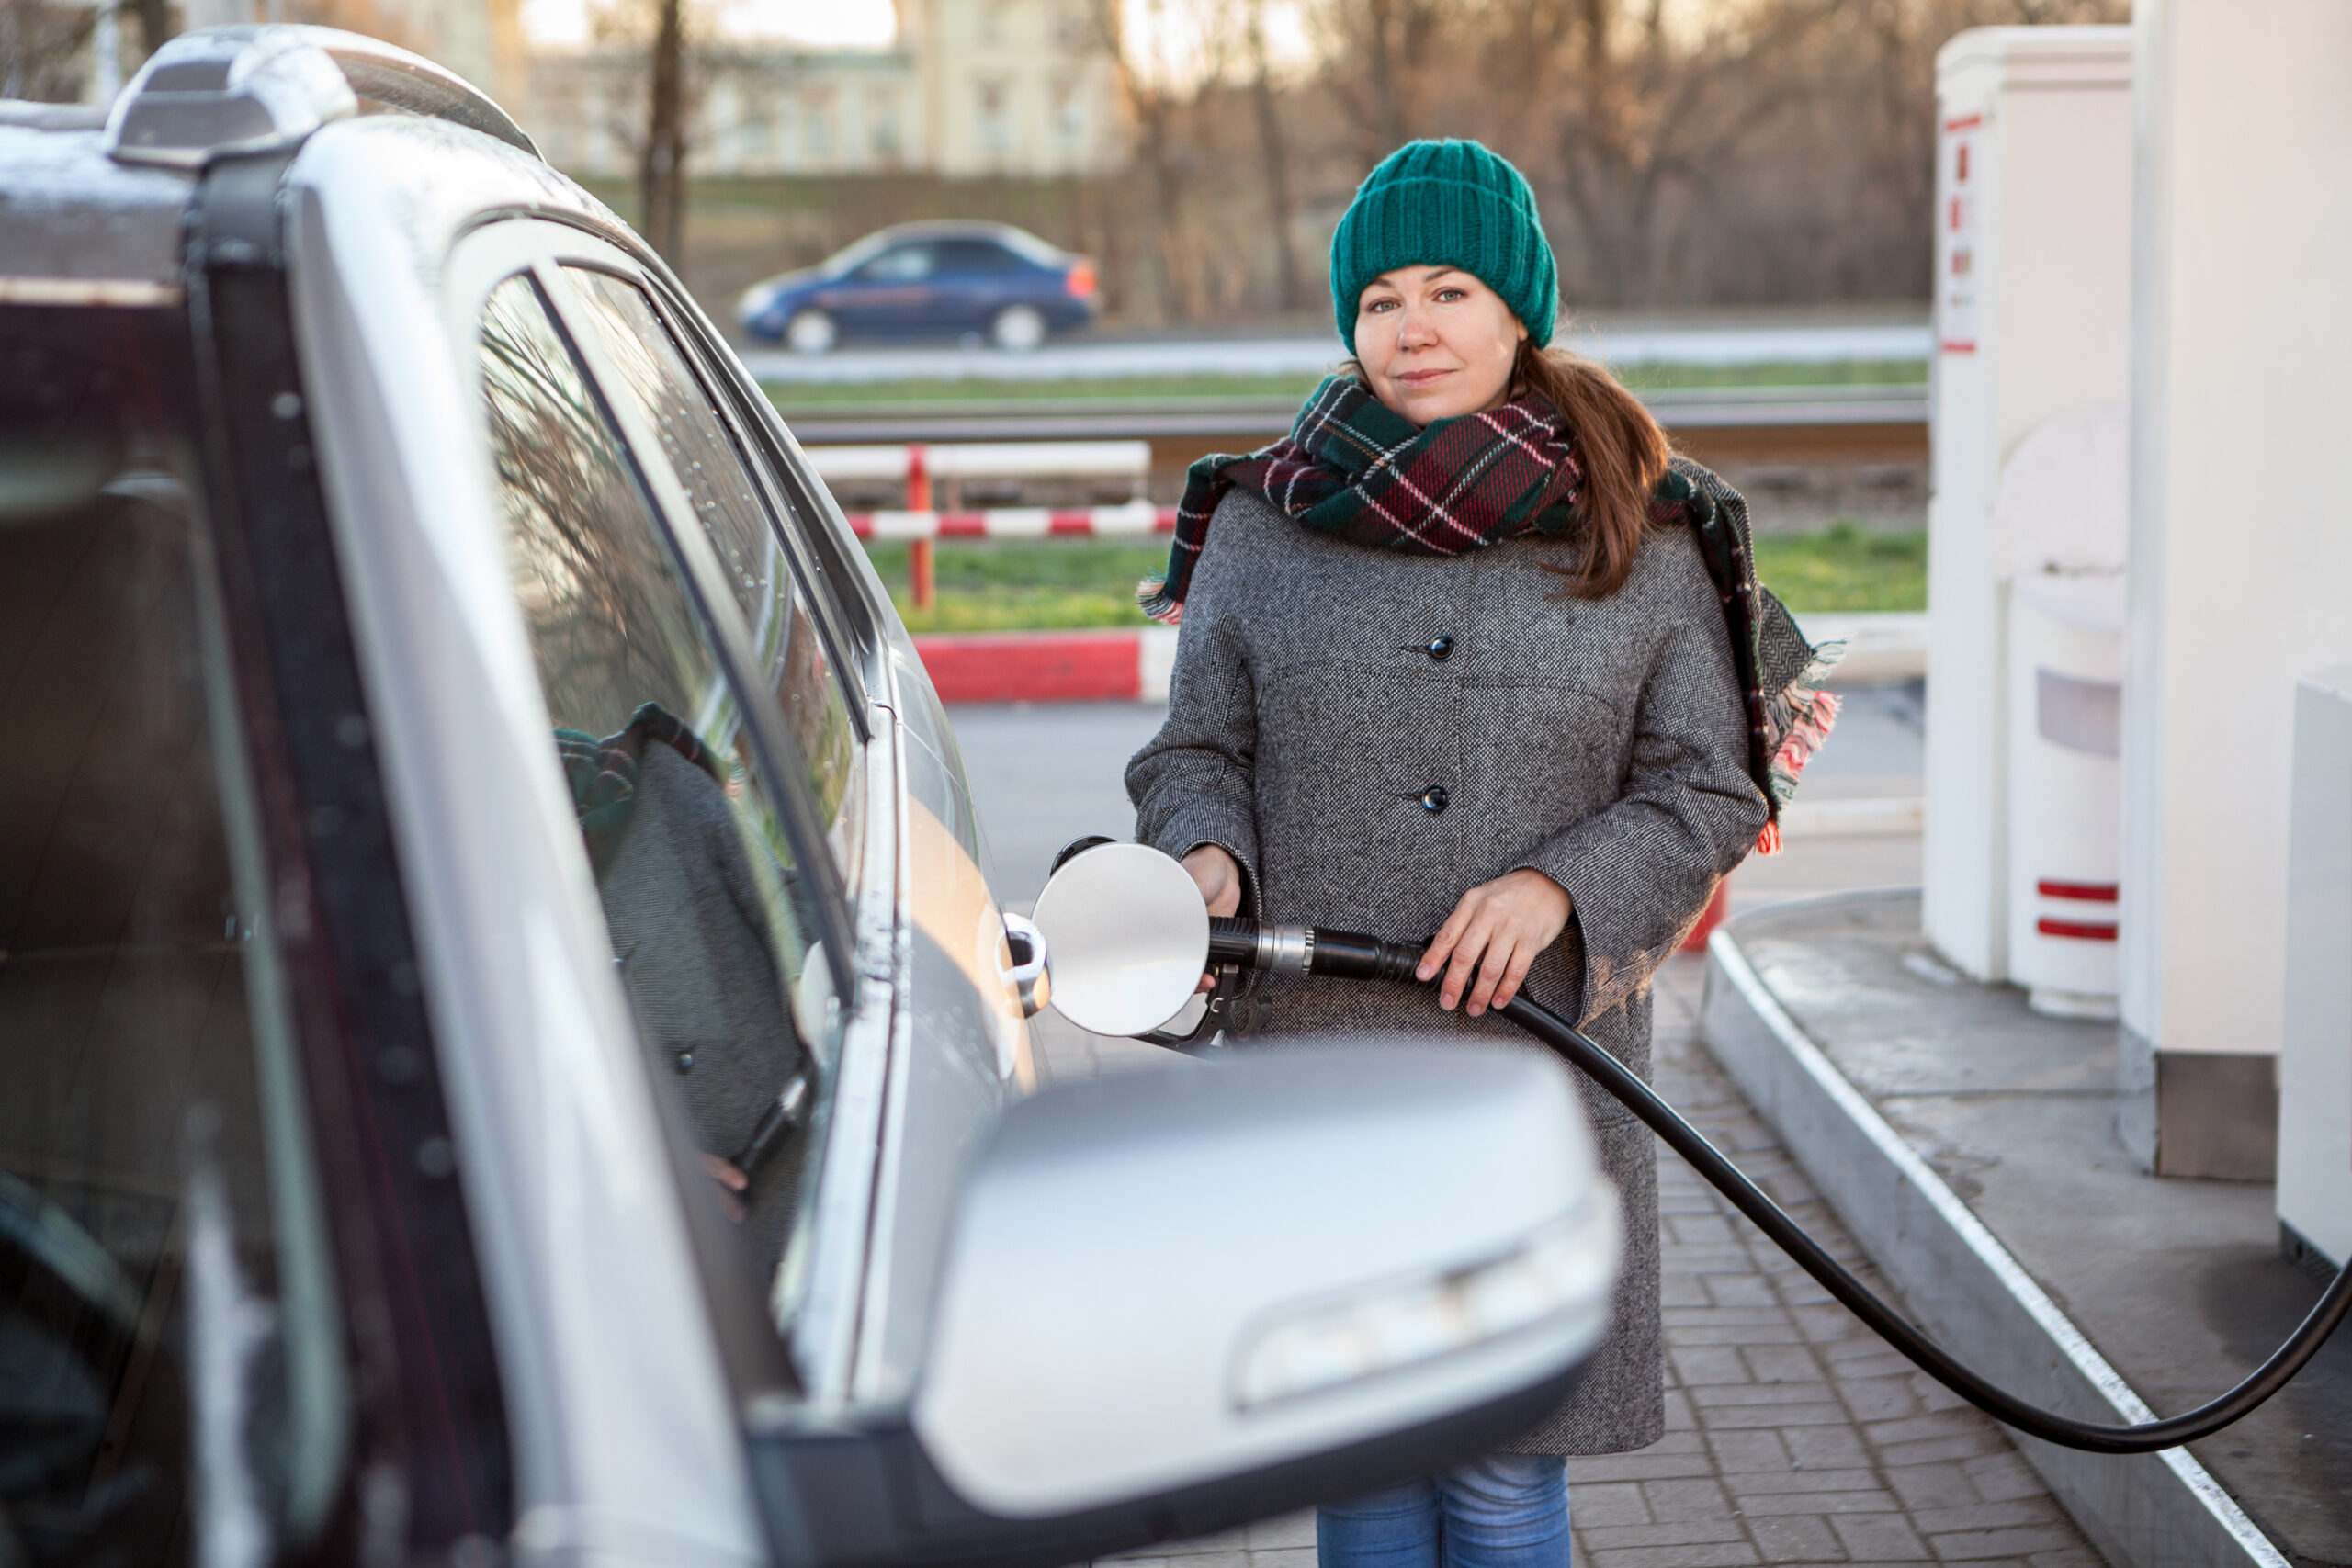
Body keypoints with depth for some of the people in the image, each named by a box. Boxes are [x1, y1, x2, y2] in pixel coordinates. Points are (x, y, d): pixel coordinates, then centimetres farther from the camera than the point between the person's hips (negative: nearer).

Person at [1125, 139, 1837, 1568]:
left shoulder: (1638, 537, 4)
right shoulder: (1263, 523, 7)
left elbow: (1709, 789, 5)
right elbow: (1196, 750, 11)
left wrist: (1559, 886, -12)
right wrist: (1210, 858, -10)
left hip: (1543, 1072, -1)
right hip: (1316, 1070, 1)